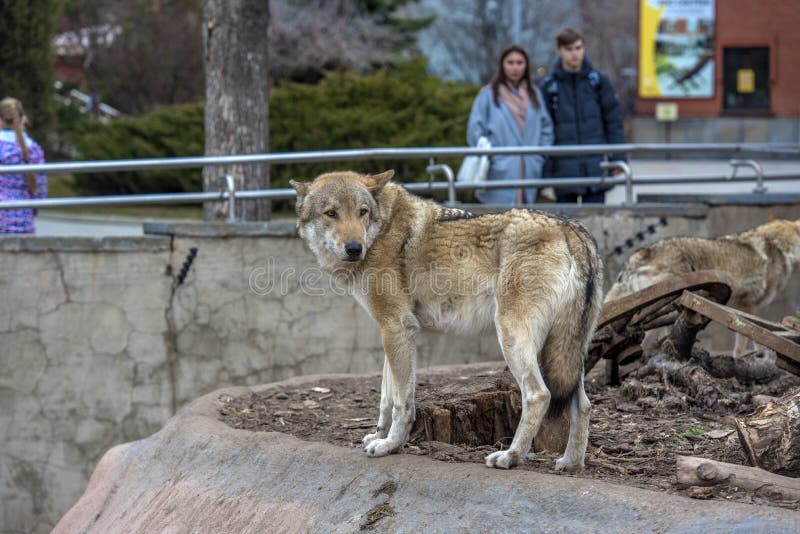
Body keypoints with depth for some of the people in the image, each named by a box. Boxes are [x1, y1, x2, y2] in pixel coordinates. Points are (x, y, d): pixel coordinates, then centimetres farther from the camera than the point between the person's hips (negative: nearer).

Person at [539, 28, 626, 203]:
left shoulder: (599, 81, 4)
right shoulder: (548, 86, 3)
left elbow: (614, 121, 6)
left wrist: (619, 158, 1)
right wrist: (545, 170, 0)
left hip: (596, 168, 0)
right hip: (564, 169, 0)